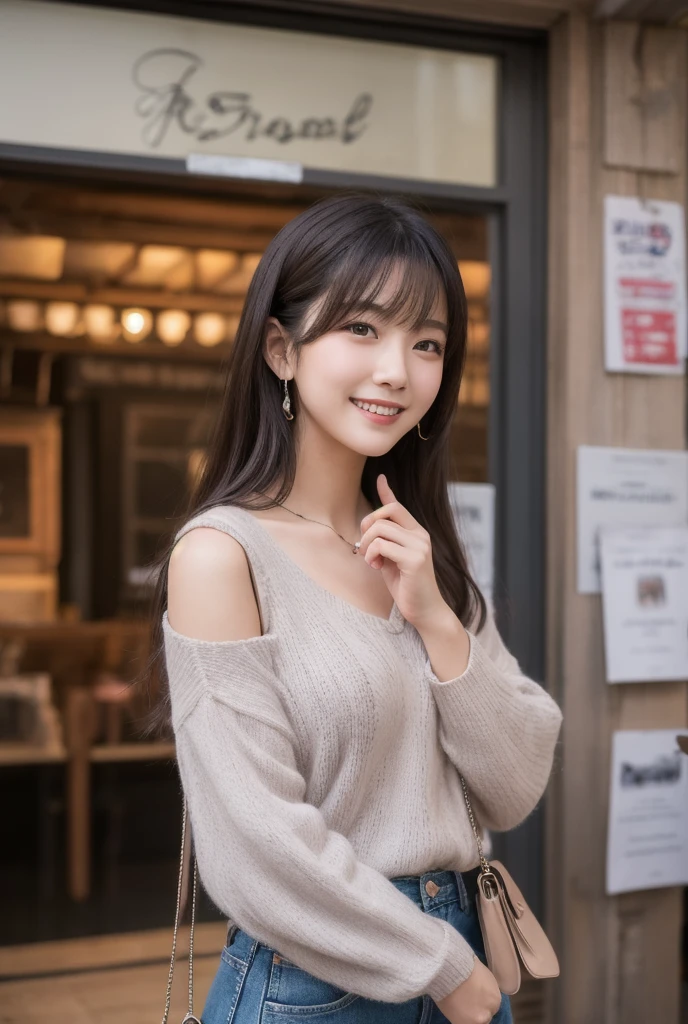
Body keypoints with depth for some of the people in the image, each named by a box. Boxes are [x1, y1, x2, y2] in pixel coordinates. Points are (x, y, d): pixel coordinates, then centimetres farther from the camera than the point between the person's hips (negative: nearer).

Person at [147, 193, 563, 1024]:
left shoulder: (416, 549, 4)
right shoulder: (223, 552, -16)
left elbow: (515, 792, 1)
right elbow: (257, 854, -20)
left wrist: (437, 620, -13)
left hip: (459, 955, 6)